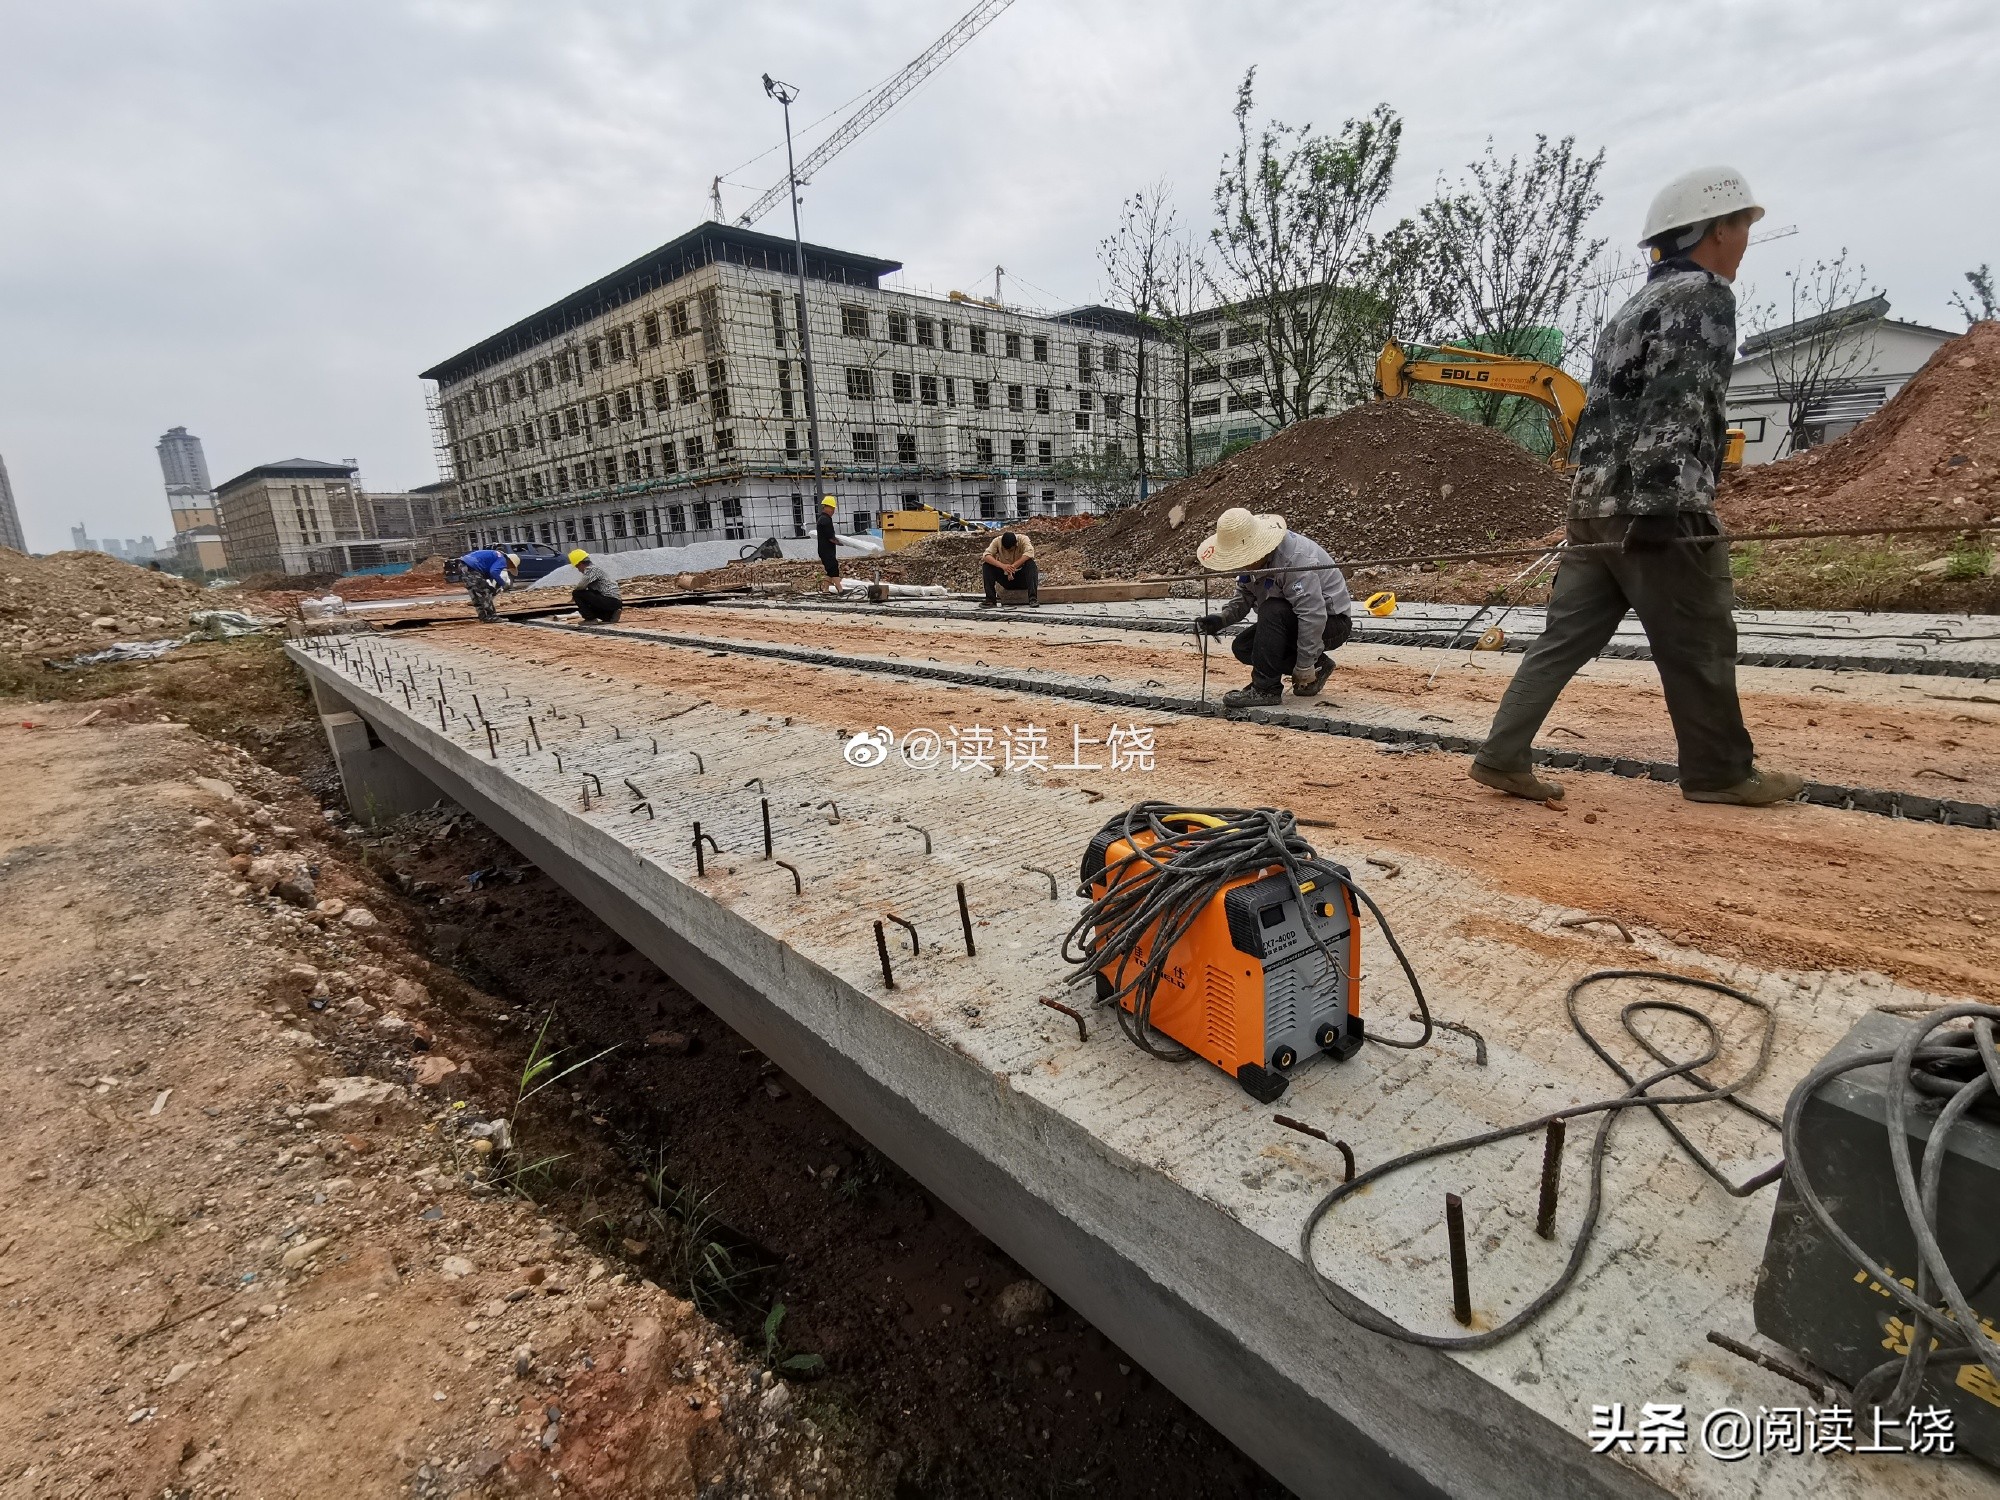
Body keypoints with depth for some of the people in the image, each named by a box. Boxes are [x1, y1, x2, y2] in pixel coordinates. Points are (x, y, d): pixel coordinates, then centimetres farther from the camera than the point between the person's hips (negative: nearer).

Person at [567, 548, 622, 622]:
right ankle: (610, 615, 13)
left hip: (609, 601, -10)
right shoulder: (595, 566, 20)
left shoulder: (591, 569, -10)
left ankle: (590, 618, -3)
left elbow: (581, 586, -18)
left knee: (577, 593, -7)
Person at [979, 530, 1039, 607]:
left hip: (1022, 578, -2)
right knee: (986, 565, -19)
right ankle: (990, 600, -20)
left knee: (1031, 563, -30)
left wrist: (1013, 566, -43)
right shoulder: (997, 541, -12)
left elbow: (1029, 553, -35)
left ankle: (1033, 598, -36)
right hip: (1006, 579, 2)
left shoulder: (1023, 539, -16)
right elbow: (986, 556, -26)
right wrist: (1002, 565, -41)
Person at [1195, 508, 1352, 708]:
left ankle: (1265, 689, -22)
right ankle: (1317, 666, 10)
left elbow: (1312, 615, -34)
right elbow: (1243, 598, 3)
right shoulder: (1254, 557, -5)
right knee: (1242, 648, 0)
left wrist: (1304, 668, -29)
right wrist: (1221, 619, -18)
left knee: (1272, 611, -32)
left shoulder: (1294, 558, -32)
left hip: (1331, 623, -9)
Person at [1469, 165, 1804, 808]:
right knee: (1700, 647, 4)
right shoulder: (1705, 296, -5)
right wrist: (1667, 507, -24)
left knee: (1565, 639, 6)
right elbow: (1676, 407, -19)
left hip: (1594, 509, 9)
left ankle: (1503, 757, 3)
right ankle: (1721, 771, 17)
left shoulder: (1636, 306, 23)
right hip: (1659, 510, -8)